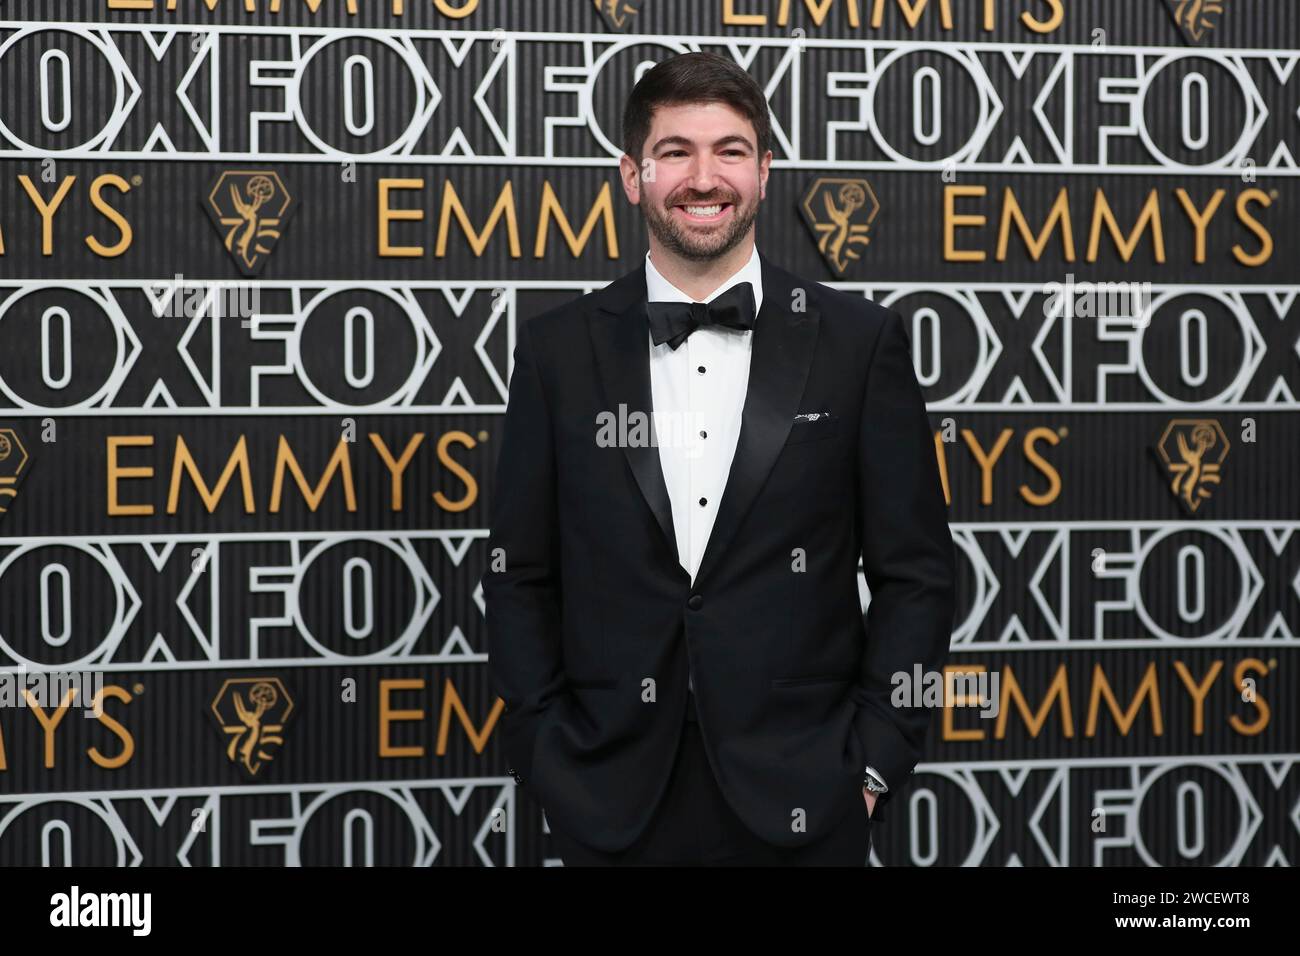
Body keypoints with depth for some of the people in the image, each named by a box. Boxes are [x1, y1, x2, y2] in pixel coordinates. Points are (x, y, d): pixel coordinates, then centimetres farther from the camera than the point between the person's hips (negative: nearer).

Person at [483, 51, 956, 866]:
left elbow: (915, 573, 1)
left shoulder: (860, 341, 0)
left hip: (800, 801, -1)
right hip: (614, 804, 1)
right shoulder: (560, 349, 3)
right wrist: (545, 759, -1)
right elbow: (521, 576, 6)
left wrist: (875, 763, -4)